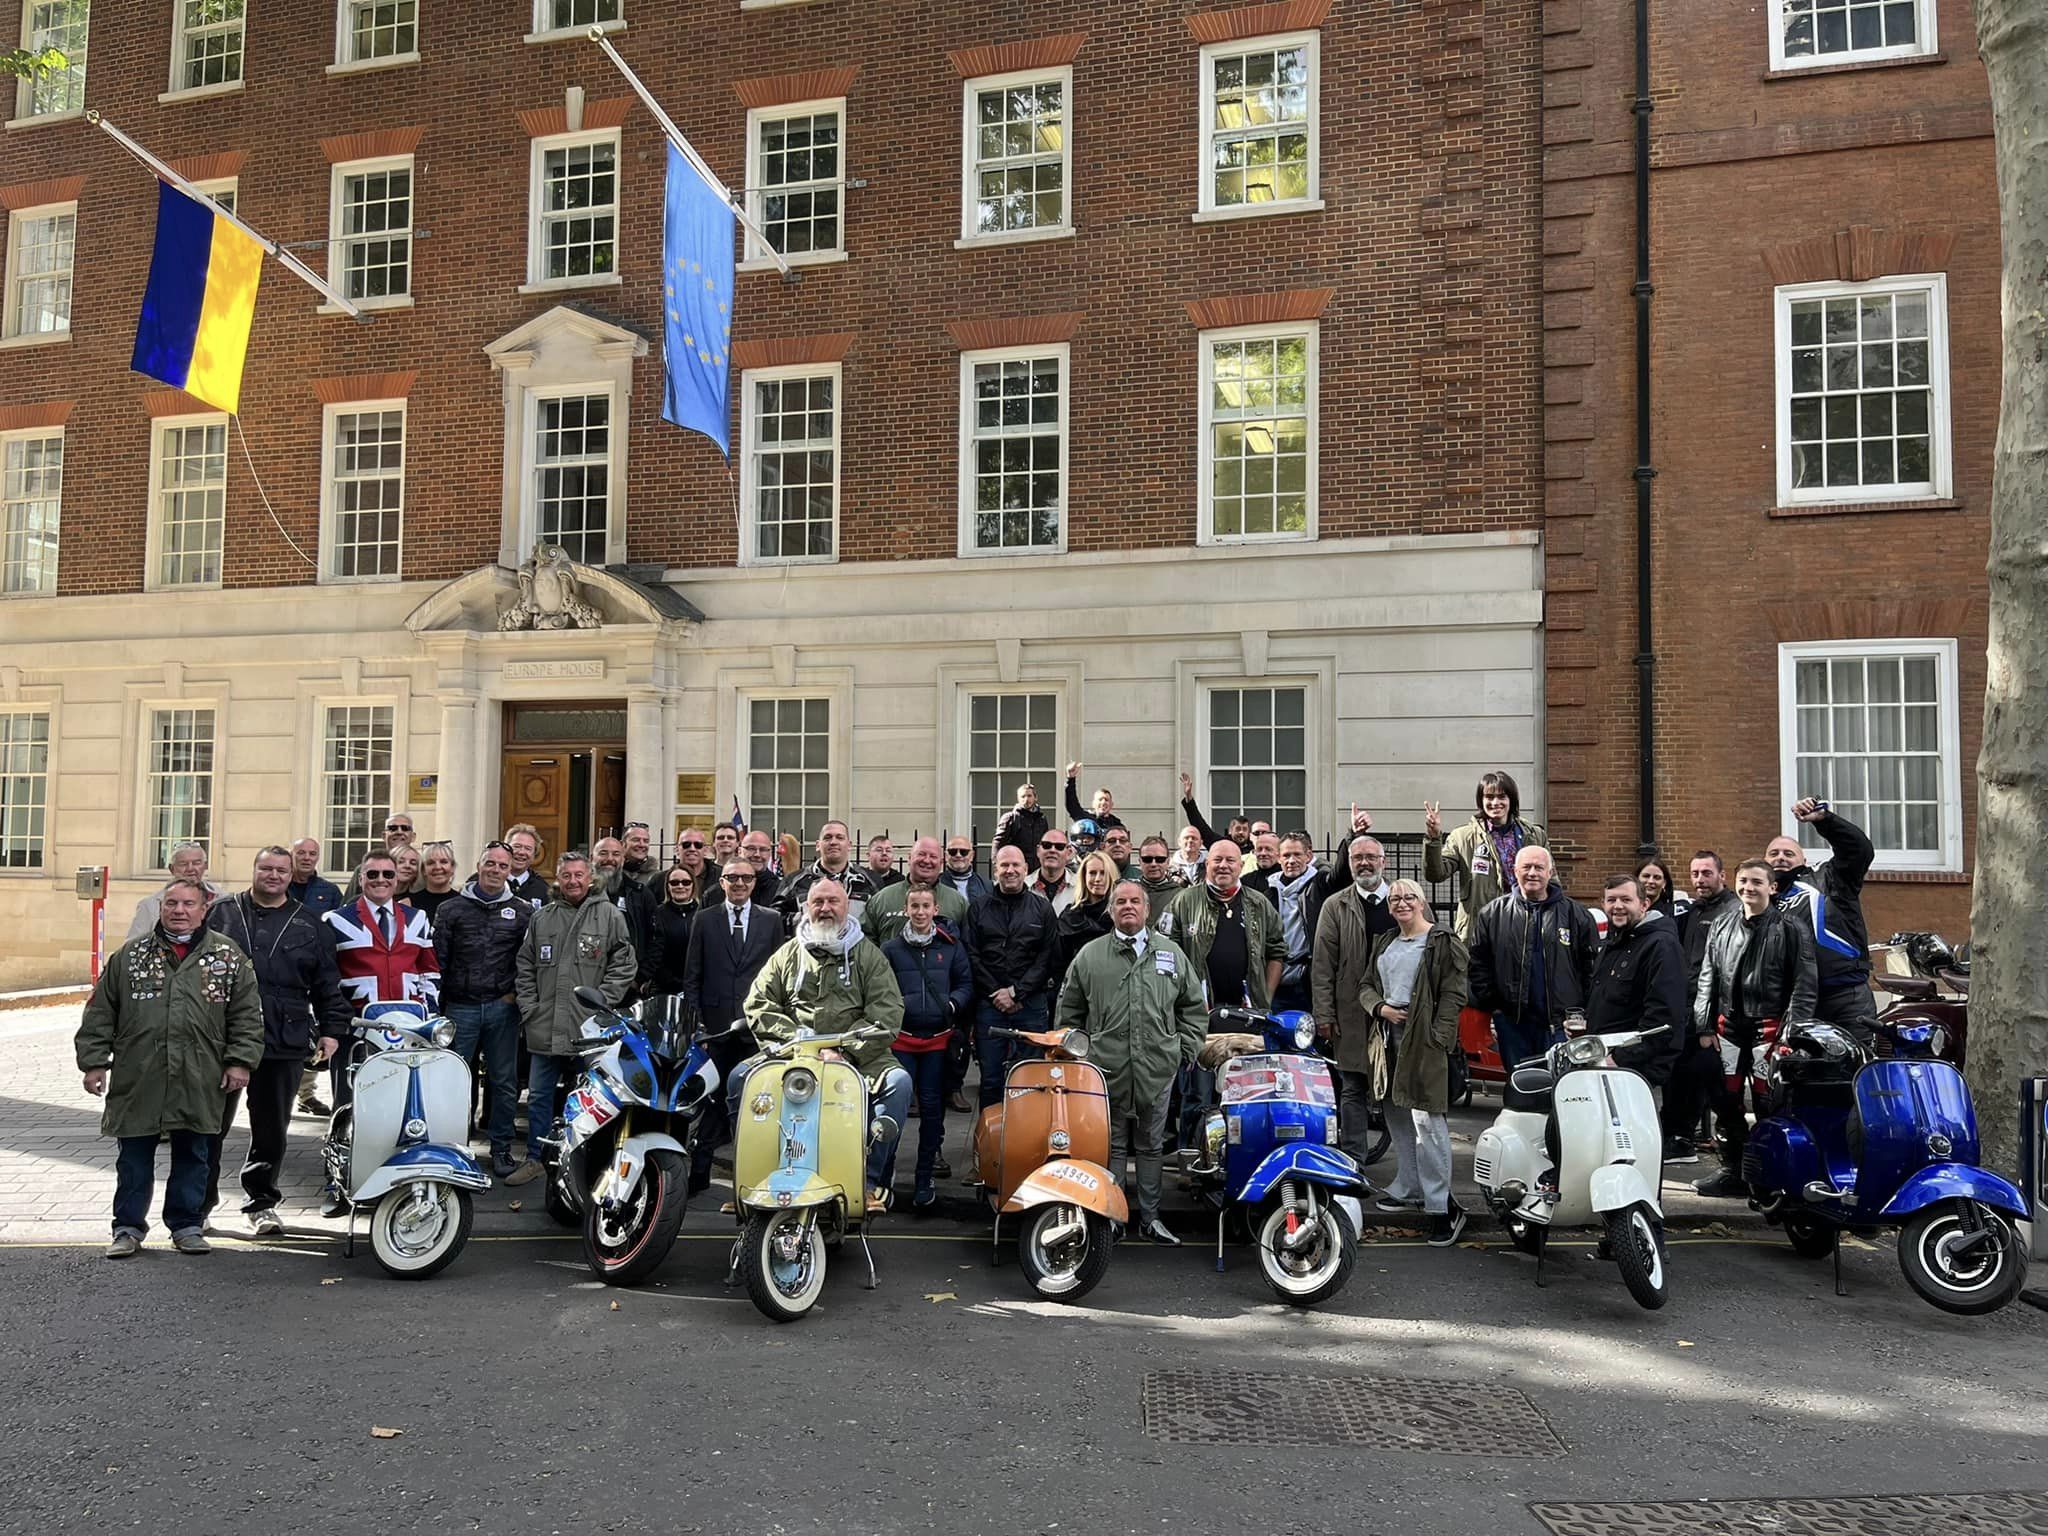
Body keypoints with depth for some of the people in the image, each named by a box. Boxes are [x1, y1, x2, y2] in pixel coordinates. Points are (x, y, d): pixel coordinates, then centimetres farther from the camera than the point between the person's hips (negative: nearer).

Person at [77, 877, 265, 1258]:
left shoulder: (228, 956, 5)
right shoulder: (129, 956, 8)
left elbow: (247, 1014, 4)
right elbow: (100, 1013, 10)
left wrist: (240, 1061, -3)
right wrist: (93, 1061, 5)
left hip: (200, 1081, 0)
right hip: (138, 1079, 1)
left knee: (192, 1155, 9)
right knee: (134, 1156, 8)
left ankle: (187, 1225, 21)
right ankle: (128, 1227, 21)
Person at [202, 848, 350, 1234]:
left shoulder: (308, 925, 12)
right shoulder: (220, 912, 9)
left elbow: (327, 985, 12)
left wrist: (332, 1030, 5)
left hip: (283, 1043, 1)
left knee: (271, 1130, 7)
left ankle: (261, 1202, 20)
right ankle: (200, 1200, 20)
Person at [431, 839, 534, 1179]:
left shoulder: (522, 912, 7)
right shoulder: (452, 908, 5)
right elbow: (437, 956, 3)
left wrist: (516, 993, -3)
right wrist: (441, 999, -2)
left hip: (502, 1008, 1)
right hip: (460, 1008, 0)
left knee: (504, 1082, 6)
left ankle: (501, 1148, 16)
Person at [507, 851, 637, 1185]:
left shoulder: (610, 916, 0)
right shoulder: (541, 918, 12)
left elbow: (624, 965, -3)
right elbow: (524, 967, 14)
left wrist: (601, 1004, -10)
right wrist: (529, 1007, 4)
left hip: (590, 1029, -3)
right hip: (545, 1027, 3)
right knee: (539, 1096, 10)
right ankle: (535, 1158, 22)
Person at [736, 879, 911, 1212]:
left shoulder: (869, 956, 10)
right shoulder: (788, 954, 16)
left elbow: (887, 1014, -1)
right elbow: (758, 1003, 7)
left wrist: (845, 1050, -14)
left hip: (856, 1057, -2)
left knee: (898, 1082, -29)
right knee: (741, 1077, -21)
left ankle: (872, 1180, -19)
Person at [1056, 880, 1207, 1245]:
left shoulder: (1171, 953, 9)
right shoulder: (1089, 955, 5)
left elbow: (1193, 1006, 14)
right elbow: (1069, 1009, 11)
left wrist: (1187, 1048, 7)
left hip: (1157, 1068, 1)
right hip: (1107, 1068, -1)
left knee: (1151, 1146, 12)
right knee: (1113, 1146, 6)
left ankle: (1150, 1217, 21)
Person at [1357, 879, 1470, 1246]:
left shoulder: (1443, 942, -3)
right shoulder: (1385, 943, 19)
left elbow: (1453, 994, -10)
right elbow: (1366, 985, 19)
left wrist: (1437, 1038, -18)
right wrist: (1380, 1008, -2)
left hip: (1425, 1040, -7)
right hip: (1390, 1037, 8)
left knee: (1427, 1120, -12)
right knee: (1397, 1116, 14)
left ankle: (1442, 1207, -9)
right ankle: (1408, 1189, 26)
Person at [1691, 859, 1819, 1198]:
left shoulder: (1791, 927, -2)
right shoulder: (1722, 925, 12)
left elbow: (1806, 982, -6)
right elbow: (1707, 979, 14)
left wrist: (1794, 1031, -13)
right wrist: (1704, 1026, 7)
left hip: (1772, 1029, -5)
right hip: (1730, 1028, 5)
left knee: (1770, 1107, -4)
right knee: (1726, 1104, 8)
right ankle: (1732, 1172, 19)